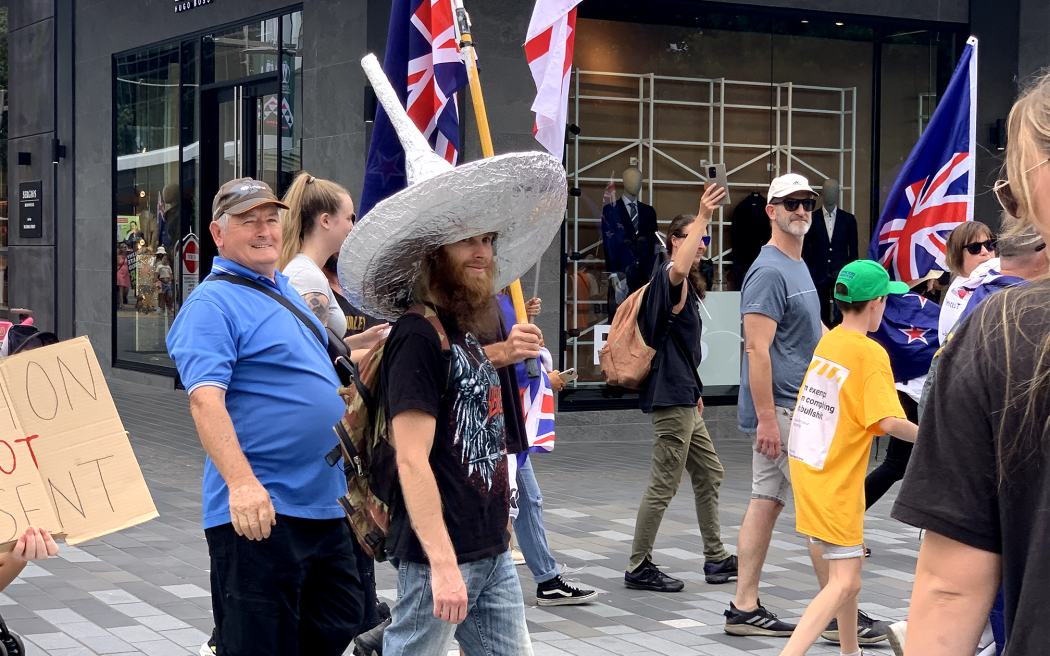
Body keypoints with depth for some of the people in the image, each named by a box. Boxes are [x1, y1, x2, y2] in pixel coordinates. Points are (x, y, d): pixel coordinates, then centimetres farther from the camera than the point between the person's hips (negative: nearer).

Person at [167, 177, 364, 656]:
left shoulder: (287, 291, 18)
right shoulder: (212, 304, -10)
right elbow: (205, 399, -24)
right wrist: (241, 482, -35)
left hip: (326, 505, 9)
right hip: (257, 510, -9)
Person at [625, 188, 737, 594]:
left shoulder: (687, 287, 20)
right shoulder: (668, 278, -11)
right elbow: (680, 266, -38)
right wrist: (703, 217, -41)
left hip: (682, 396, 11)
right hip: (670, 397, -11)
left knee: (709, 474, 15)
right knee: (664, 484, -6)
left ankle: (716, 559, 24)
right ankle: (638, 568, 1)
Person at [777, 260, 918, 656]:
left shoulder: (827, 342, 6)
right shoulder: (872, 354, -15)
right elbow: (889, 422, -23)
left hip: (805, 464, 9)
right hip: (834, 482, -9)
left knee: (850, 560, 23)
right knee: (844, 582, -8)